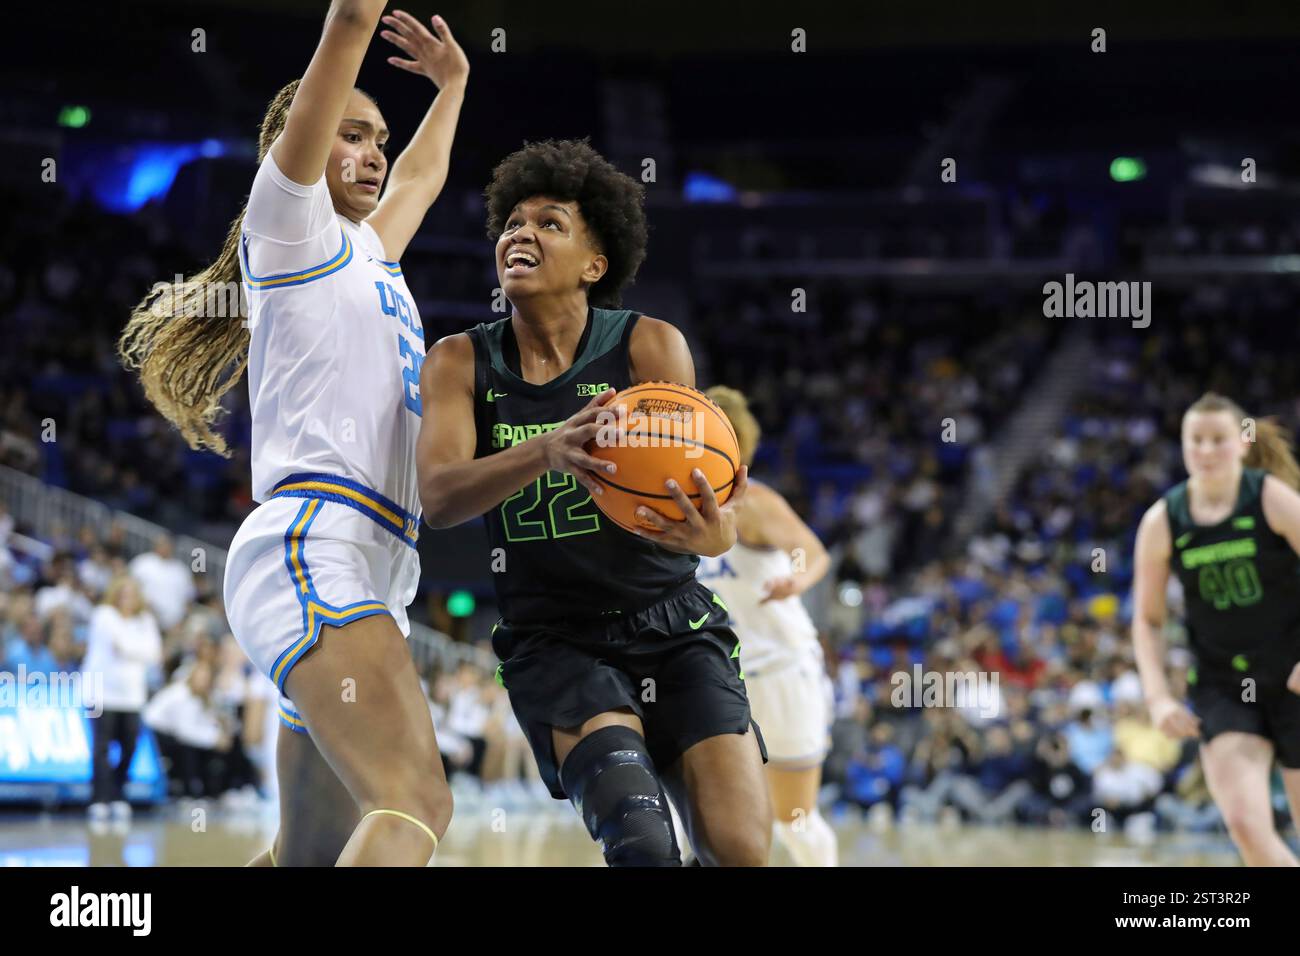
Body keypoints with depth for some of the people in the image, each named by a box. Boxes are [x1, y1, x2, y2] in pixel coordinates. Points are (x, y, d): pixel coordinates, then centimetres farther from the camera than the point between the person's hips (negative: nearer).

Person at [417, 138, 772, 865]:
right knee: (640, 836, -29)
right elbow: (439, 498, -18)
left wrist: (711, 533, -42)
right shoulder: (461, 363, -1)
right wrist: (549, 452, -39)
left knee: (742, 849, -14)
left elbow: (687, 494, -15)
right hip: (551, 638, 0)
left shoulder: (651, 347, -6)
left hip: (672, 624, 1)